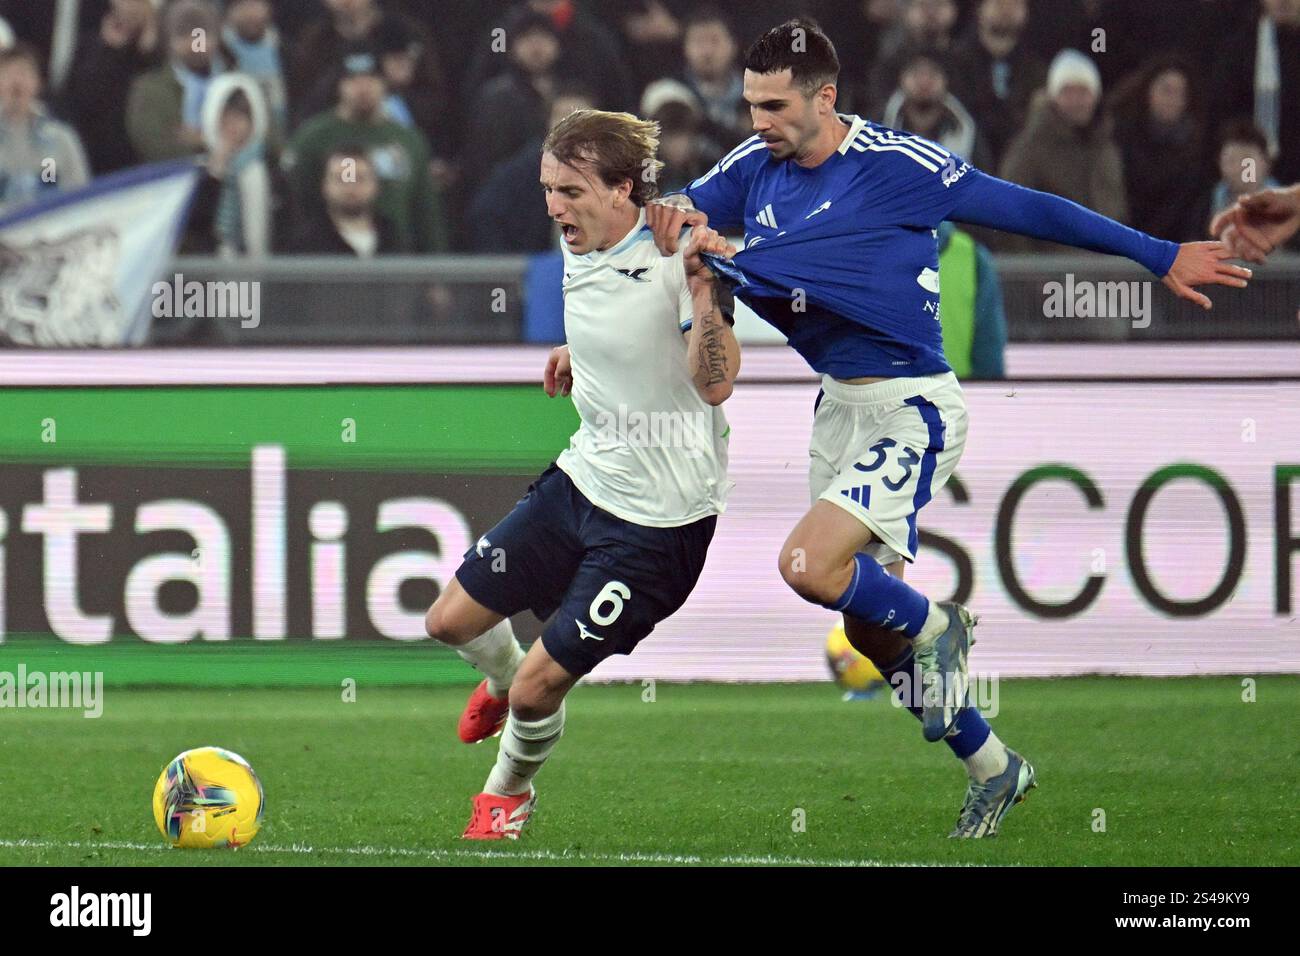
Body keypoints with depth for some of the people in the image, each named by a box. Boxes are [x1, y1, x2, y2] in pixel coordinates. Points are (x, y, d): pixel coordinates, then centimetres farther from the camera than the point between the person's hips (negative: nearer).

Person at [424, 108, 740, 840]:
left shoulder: (674, 259, -22)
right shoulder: (578, 250, 2)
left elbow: (715, 383, -33)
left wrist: (703, 290, -43)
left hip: (659, 523, -7)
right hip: (583, 479, 7)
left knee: (537, 689, -5)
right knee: (452, 621, 10)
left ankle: (510, 793, 28)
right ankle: (502, 680, 46)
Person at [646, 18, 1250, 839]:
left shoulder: (897, 166, -16)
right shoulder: (757, 167, 1)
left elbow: (1025, 210, -11)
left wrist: (1161, 256, -8)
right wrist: (675, 214, -23)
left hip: (910, 409, -7)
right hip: (840, 402, 7)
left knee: (809, 565, -25)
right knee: (875, 633, 10)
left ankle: (936, 626, 4)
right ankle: (993, 769, 27)